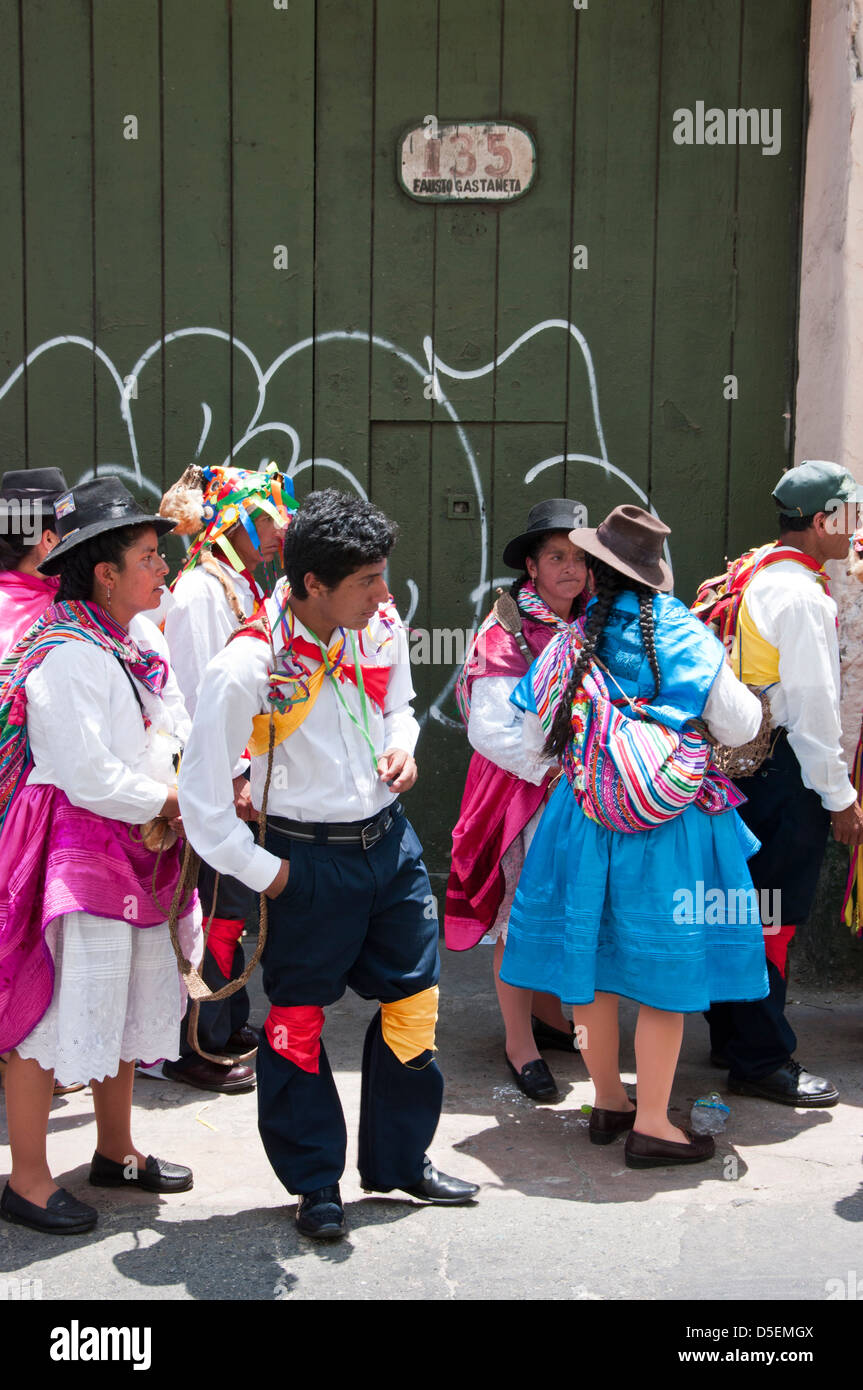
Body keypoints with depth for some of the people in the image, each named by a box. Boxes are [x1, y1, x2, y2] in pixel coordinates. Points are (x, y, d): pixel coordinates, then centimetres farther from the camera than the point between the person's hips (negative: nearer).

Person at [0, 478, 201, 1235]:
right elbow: (87, 773, -23)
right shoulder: (68, 657, -19)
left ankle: (116, 1150, 36)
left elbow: (175, 727, 15)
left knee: (127, 1002, 19)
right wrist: (167, 803, -11)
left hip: (139, 846, 10)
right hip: (77, 848, -10)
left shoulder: (144, 636, 9)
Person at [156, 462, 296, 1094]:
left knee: (233, 905, 17)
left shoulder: (241, 585, 14)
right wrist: (230, 778, -18)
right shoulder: (201, 588, -15)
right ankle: (197, 1048, 9)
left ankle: (231, 1027, 29)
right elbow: (200, 694, -19)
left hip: (241, 774, 9)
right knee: (217, 911, -2)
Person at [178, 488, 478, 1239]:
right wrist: (263, 871, -11)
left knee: (414, 1003, 13)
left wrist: (401, 745, -2)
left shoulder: (383, 627, -4)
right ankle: (315, 1183, 27)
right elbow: (202, 798, -16)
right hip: (309, 860, -5)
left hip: (389, 840, 6)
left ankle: (400, 1159, 33)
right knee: (298, 1020, 7)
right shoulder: (248, 668, -22)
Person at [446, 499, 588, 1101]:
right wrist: (553, 768, -19)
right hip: (522, 789, -6)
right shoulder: (508, 631, -11)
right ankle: (520, 1043, 17)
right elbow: (491, 729, -16)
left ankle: (549, 1013, 34)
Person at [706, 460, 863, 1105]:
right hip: (788, 772, -10)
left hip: (749, 761, 10)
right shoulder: (802, 595, -17)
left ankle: (733, 1036, 29)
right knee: (775, 913, -2)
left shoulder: (760, 580, 13)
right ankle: (763, 1059, 7)